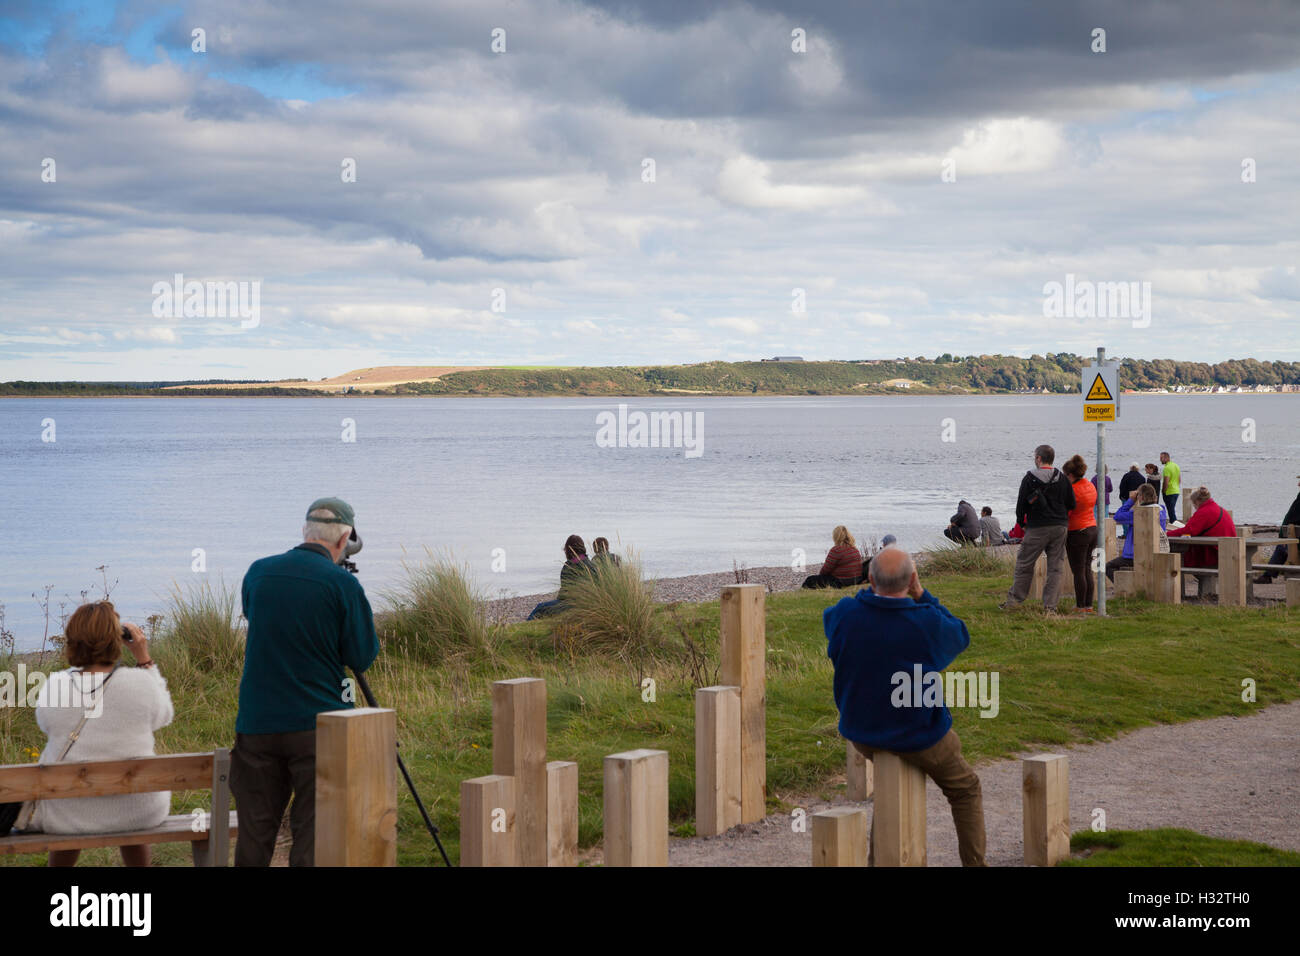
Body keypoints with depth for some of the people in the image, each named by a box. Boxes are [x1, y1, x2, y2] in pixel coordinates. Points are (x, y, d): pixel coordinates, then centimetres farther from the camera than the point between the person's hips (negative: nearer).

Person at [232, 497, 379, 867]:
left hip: (256, 724, 4)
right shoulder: (343, 584, -10)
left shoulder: (258, 572, 5)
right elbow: (362, 657, -4)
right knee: (314, 835, 1)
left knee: (254, 834, 10)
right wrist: (368, 625, 14)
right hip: (318, 724, -4)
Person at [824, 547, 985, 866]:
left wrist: (871, 590, 3)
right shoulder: (927, 622, -24)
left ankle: (877, 859, 34)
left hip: (862, 734, 4)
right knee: (965, 790, 22)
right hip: (919, 737, -4)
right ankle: (974, 863, 18)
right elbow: (961, 636, 0)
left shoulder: (845, 615, -17)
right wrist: (921, 594, -3)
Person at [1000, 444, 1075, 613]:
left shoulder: (1029, 479, -5)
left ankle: (1015, 599, 12)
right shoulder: (1062, 479, 5)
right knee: (1055, 567, 5)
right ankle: (1050, 605, 1)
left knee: (1024, 564, 7)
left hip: (1037, 528, -3)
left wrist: (1021, 522, 14)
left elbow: (1021, 505, -2)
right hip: (1060, 527, 3)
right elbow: (1072, 505, 7)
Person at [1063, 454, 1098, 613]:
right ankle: (1089, 605, 13)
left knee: (1078, 571, -1)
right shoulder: (1090, 486, 7)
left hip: (1077, 533, -8)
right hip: (1092, 528, 8)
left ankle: (1081, 606, 2)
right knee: (1087, 570, 12)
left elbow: (1065, 513, -17)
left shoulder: (1073, 490, -18)